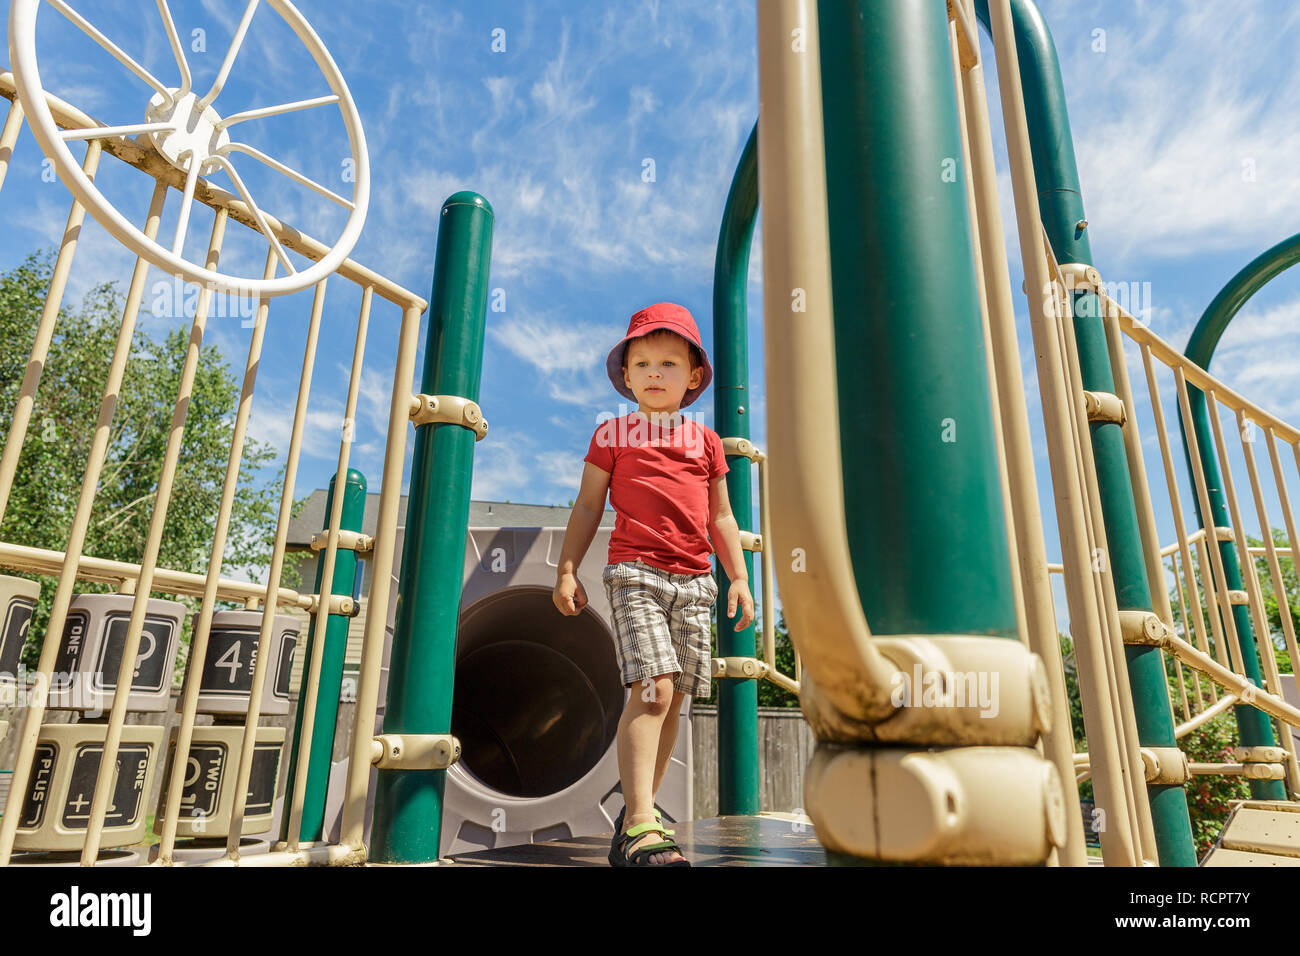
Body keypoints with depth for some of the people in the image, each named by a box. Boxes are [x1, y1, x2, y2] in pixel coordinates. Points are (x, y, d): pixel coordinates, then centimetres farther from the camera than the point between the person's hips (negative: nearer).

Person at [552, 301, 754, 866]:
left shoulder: (705, 440, 17)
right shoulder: (612, 433, 9)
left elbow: (720, 517, 19)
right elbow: (588, 507, 8)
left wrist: (739, 578, 12)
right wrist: (566, 570, 0)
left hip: (693, 582, 4)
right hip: (636, 572, -4)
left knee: (673, 699, 6)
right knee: (652, 688, -19)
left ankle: (637, 812, 21)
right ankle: (640, 827, -16)